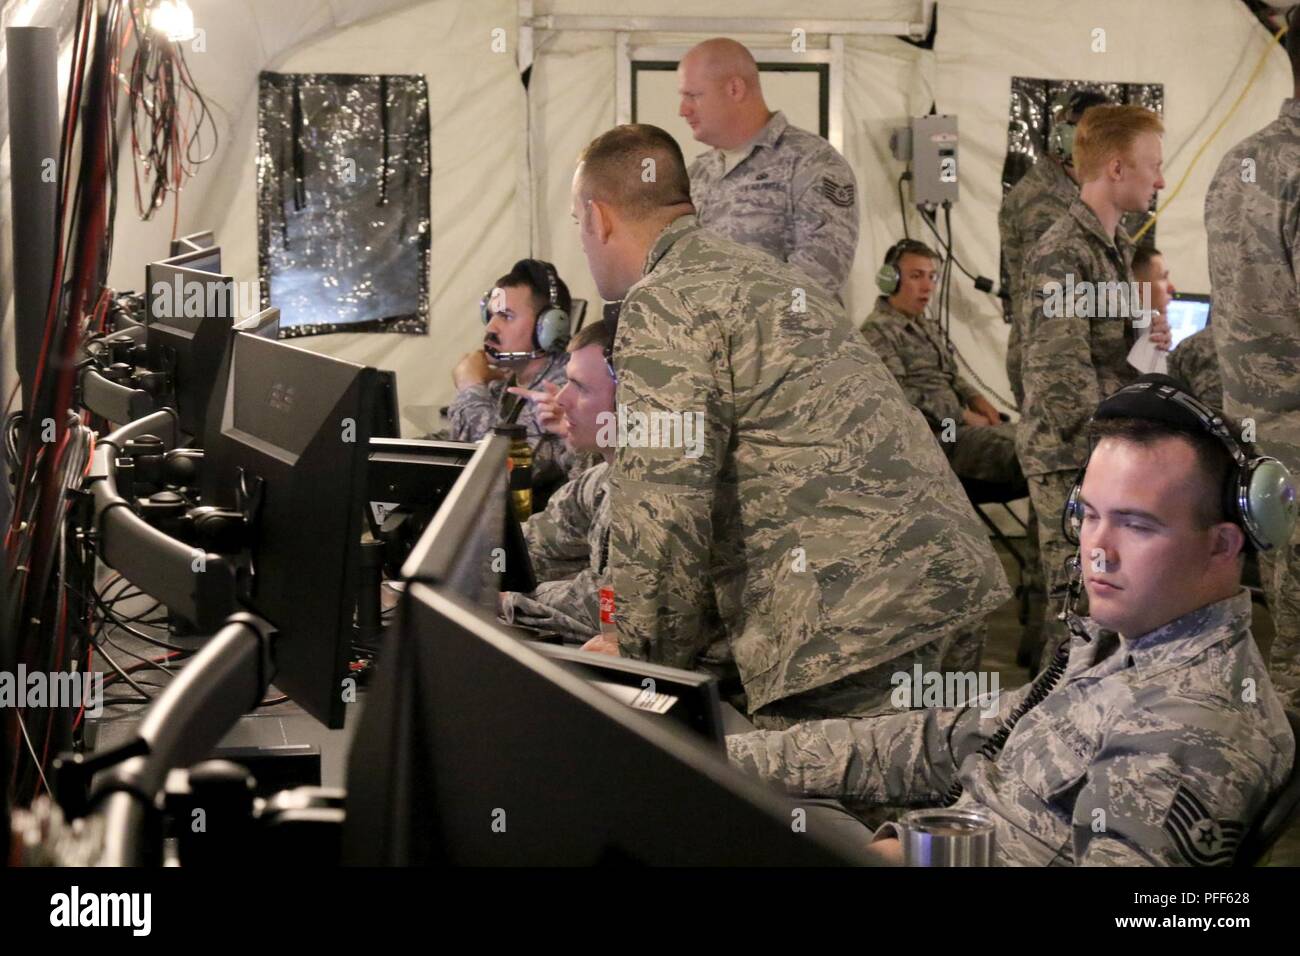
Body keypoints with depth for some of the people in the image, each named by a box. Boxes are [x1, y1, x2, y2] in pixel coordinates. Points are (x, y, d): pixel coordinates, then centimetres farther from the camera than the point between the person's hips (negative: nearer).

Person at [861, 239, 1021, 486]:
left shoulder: (927, 326, 24)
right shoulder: (877, 332, -8)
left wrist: (976, 399, 9)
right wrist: (963, 416, -14)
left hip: (956, 423, 9)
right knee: (1011, 446, -30)